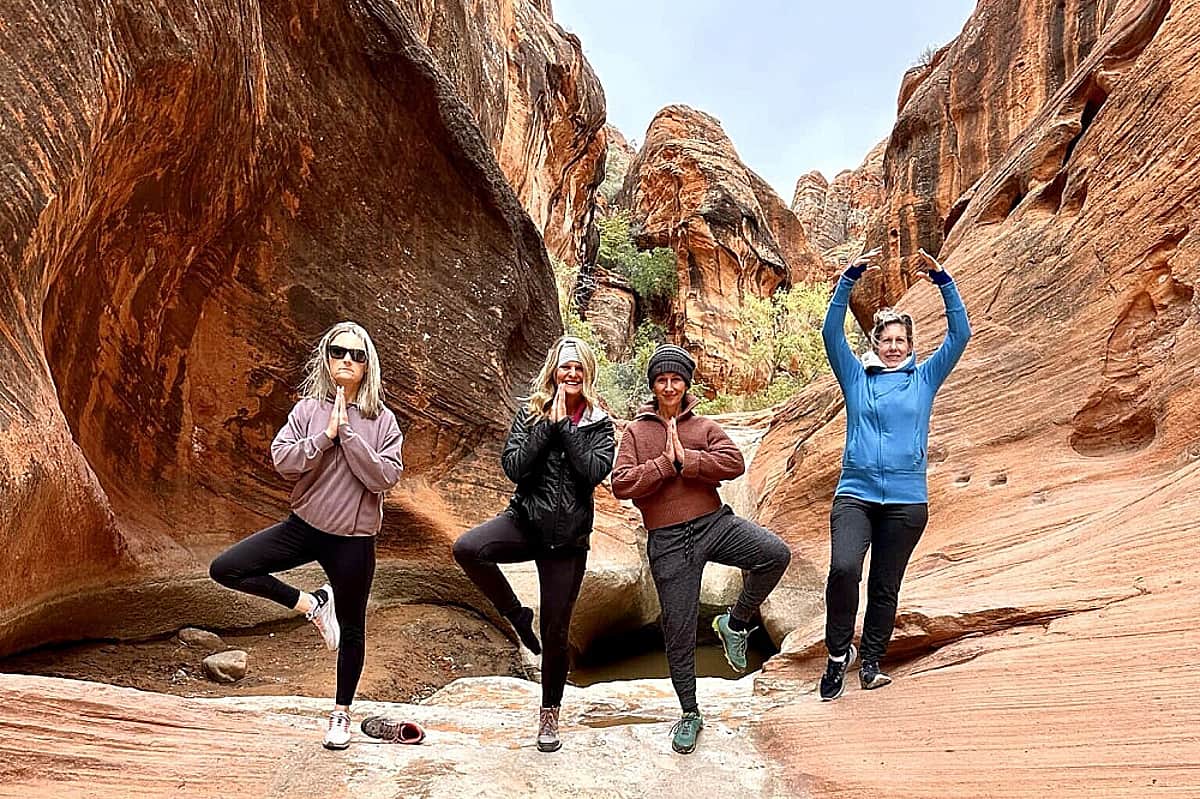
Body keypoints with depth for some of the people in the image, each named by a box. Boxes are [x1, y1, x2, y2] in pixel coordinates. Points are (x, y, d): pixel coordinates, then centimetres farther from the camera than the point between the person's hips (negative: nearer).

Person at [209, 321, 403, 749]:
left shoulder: (382, 421, -5)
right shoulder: (308, 409, -1)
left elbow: (383, 478, -16)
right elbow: (283, 461, -11)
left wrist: (348, 433, -20)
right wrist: (326, 435, -21)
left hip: (353, 539, -2)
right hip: (304, 526, 2)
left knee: (351, 628, 10)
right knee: (225, 568, -11)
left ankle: (341, 713, 32)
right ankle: (312, 604, 4)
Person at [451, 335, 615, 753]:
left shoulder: (599, 423, 3)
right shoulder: (531, 412, 3)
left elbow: (595, 471, -15)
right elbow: (513, 466, -10)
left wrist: (565, 426, -13)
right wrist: (548, 423, -13)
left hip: (568, 536, 0)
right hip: (525, 520, 0)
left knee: (555, 633, 7)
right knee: (466, 548, -31)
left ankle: (550, 714, 30)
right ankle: (516, 615, -6)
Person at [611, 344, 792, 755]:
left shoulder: (704, 427, 11)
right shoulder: (636, 432, 8)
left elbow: (734, 462, -8)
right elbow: (621, 485, -6)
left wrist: (685, 460, -16)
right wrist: (665, 463, -13)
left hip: (714, 523, 1)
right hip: (668, 540, -1)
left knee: (776, 553, -26)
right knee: (679, 633, 4)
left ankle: (736, 623, -2)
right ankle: (690, 714, 25)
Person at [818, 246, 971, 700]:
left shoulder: (925, 378, 11)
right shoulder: (856, 377, 10)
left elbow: (960, 335, 3)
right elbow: (831, 332, -2)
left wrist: (943, 282, -7)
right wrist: (850, 279, -11)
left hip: (907, 500, 1)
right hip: (855, 492, -1)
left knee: (885, 587, 9)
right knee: (843, 569, -22)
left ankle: (871, 664, 26)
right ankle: (838, 652, -1)